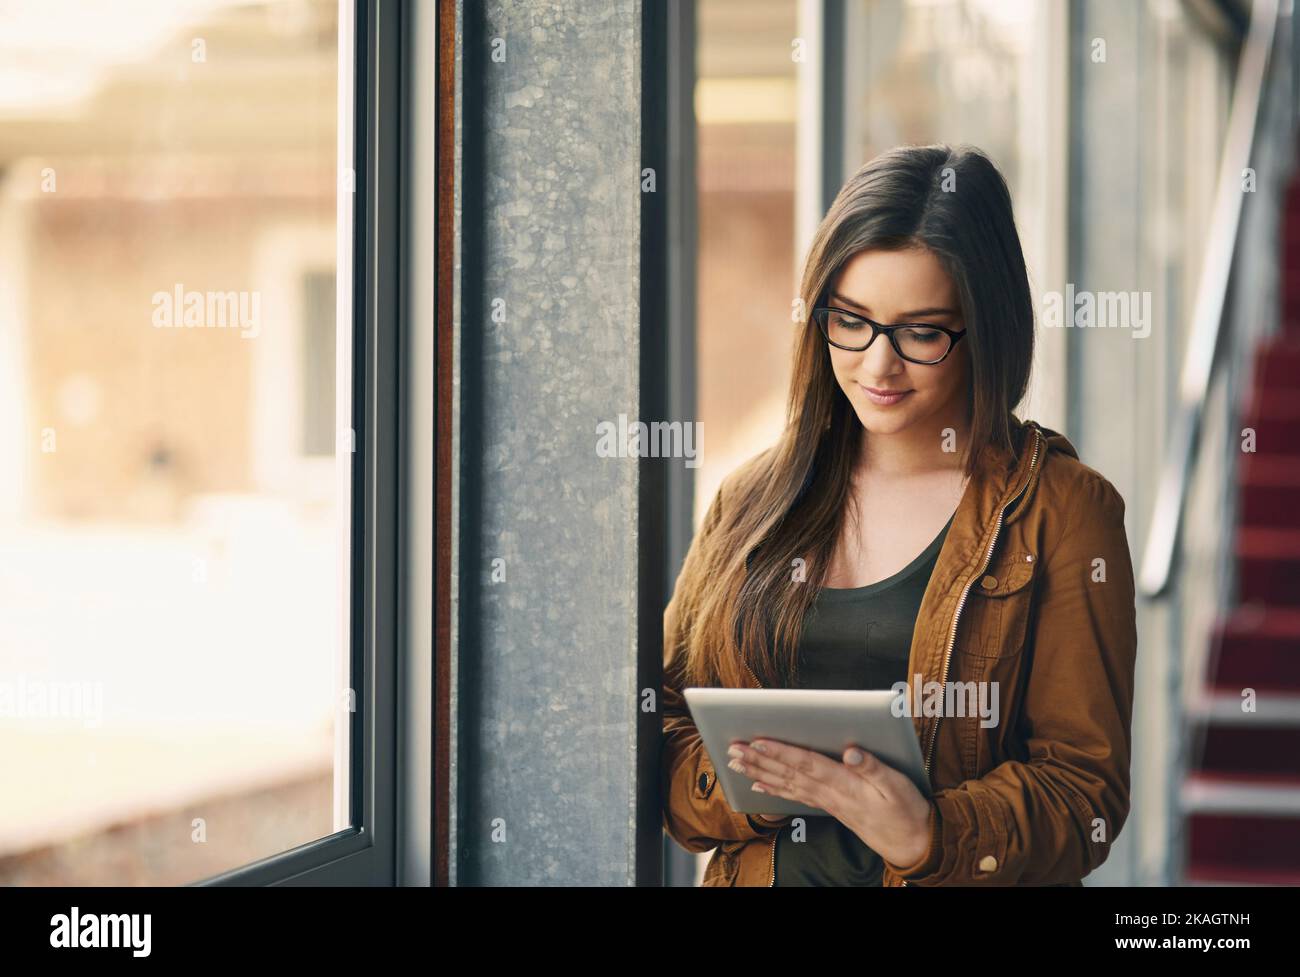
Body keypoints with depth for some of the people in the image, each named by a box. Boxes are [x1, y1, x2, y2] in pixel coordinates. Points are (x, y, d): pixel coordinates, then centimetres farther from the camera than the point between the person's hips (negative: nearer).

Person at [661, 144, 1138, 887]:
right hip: (760, 872, 3)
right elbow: (665, 722, 12)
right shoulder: (755, 498, 14)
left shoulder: (1061, 510, 2)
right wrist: (740, 784, -7)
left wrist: (928, 835, -17)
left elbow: (1084, 785, -2)